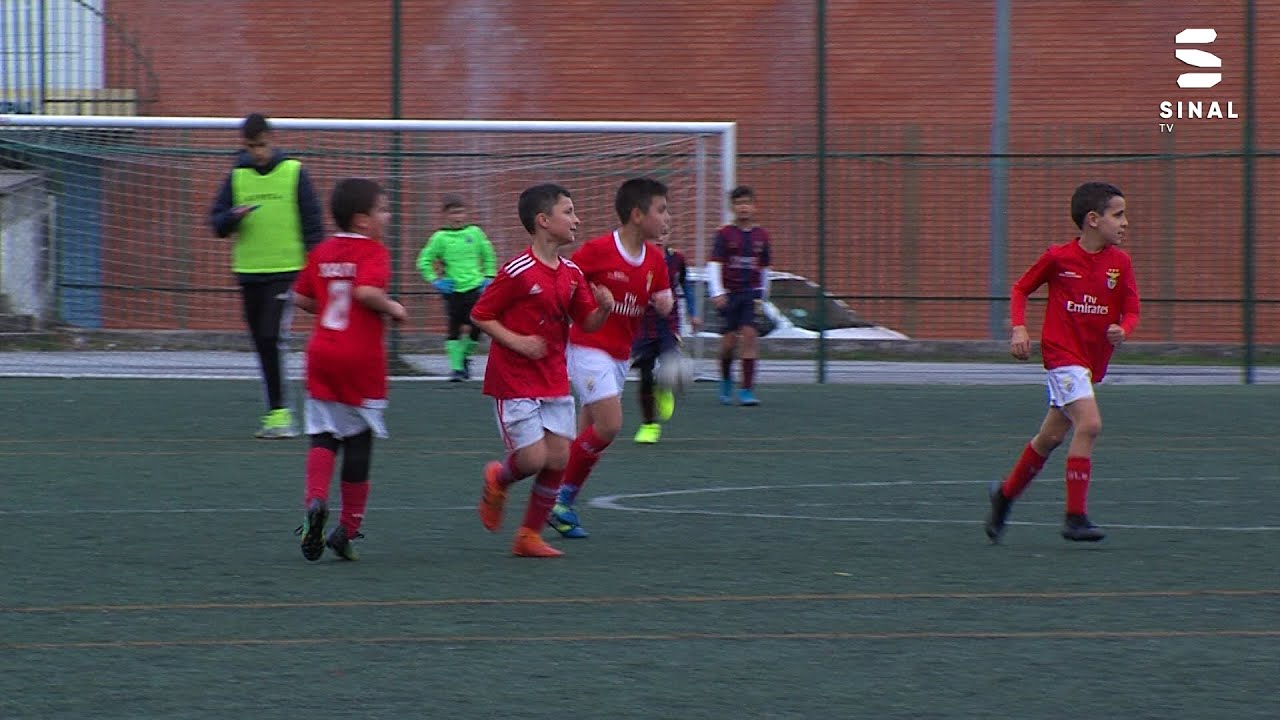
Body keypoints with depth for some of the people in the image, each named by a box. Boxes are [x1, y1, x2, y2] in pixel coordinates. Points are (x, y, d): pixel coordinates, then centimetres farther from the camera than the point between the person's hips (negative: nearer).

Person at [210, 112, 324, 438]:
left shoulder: (293, 172, -1)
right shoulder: (237, 176, 7)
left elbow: (313, 221, 2)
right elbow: (217, 222, 10)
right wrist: (233, 217, -12)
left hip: (286, 270, -4)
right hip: (249, 272, 4)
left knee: (273, 339, -15)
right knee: (262, 345, 6)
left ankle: (278, 412, -14)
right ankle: (277, 412, 13)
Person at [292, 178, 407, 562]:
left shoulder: (322, 252, 10)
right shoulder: (373, 252, -8)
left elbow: (301, 298, 13)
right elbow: (367, 291, -24)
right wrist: (392, 309, -8)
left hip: (322, 352, 4)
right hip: (362, 357, -4)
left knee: (323, 435, 6)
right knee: (359, 441, 6)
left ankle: (316, 500, -21)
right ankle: (348, 527, 11)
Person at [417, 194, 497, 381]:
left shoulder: (475, 232, 3)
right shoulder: (440, 237, -2)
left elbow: (488, 256, 17)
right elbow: (424, 261, 5)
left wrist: (488, 277, 9)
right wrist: (435, 280, -6)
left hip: (474, 287, 1)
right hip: (453, 290, -1)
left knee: (475, 327, -7)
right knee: (454, 329, -1)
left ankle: (465, 357, 18)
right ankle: (456, 367, 6)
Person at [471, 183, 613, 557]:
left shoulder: (572, 274, 6)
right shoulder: (518, 272, -15)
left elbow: (588, 323, 13)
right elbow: (480, 315, -9)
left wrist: (603, 307, -8)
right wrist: (517, 342, -20)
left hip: (554, 381, 7)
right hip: (515, 382, -7)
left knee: (558, 459, 1)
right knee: (533, 459, -10)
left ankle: (530, 535, 15)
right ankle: (498, 480, 25)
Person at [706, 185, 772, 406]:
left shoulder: (761, 235, 7)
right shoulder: (724, 234, -1)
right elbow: (713, 265, -5)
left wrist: (762, 295, 19)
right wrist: (717, 293, -15)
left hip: (751, 293, 1)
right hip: (729, 294, -1)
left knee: (749, 336, -13)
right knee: (729, 341, -1)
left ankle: (747, 388, -12)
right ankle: (726, 379, 28)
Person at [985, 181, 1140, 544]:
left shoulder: (1120, 262, 1)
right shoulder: (1058, 258, -8)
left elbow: (1131, 311, 3)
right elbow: (1021, 289, 6)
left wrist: (1122, 330, -19)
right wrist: (1019, 328, -8)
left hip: (1093, 360, 6)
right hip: (1061, 352, -6)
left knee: (1051, 437, 16)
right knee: (1089, 423, -22)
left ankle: (1006, 493, 39)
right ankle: (1075, 517, -17)